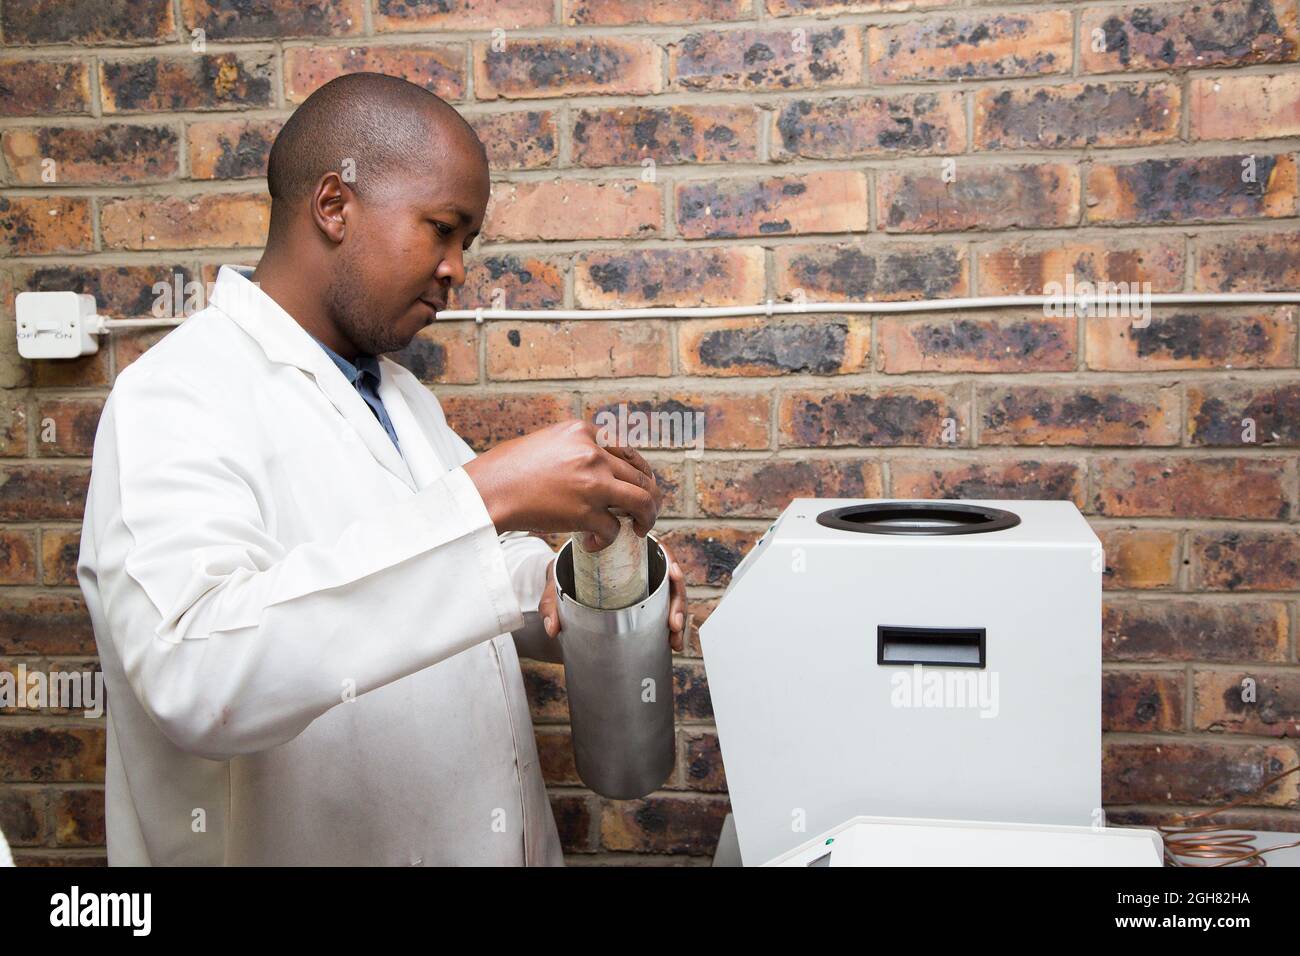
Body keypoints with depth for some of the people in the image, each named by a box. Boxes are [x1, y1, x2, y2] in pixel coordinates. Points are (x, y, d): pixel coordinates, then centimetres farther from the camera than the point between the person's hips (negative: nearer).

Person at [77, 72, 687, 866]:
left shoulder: (399, 394, 8)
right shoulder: (174, 402, -19)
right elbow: (194, 676, -35)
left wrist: (577, 595, -7)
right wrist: (484, 498, -39)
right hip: (314, 844, -8)